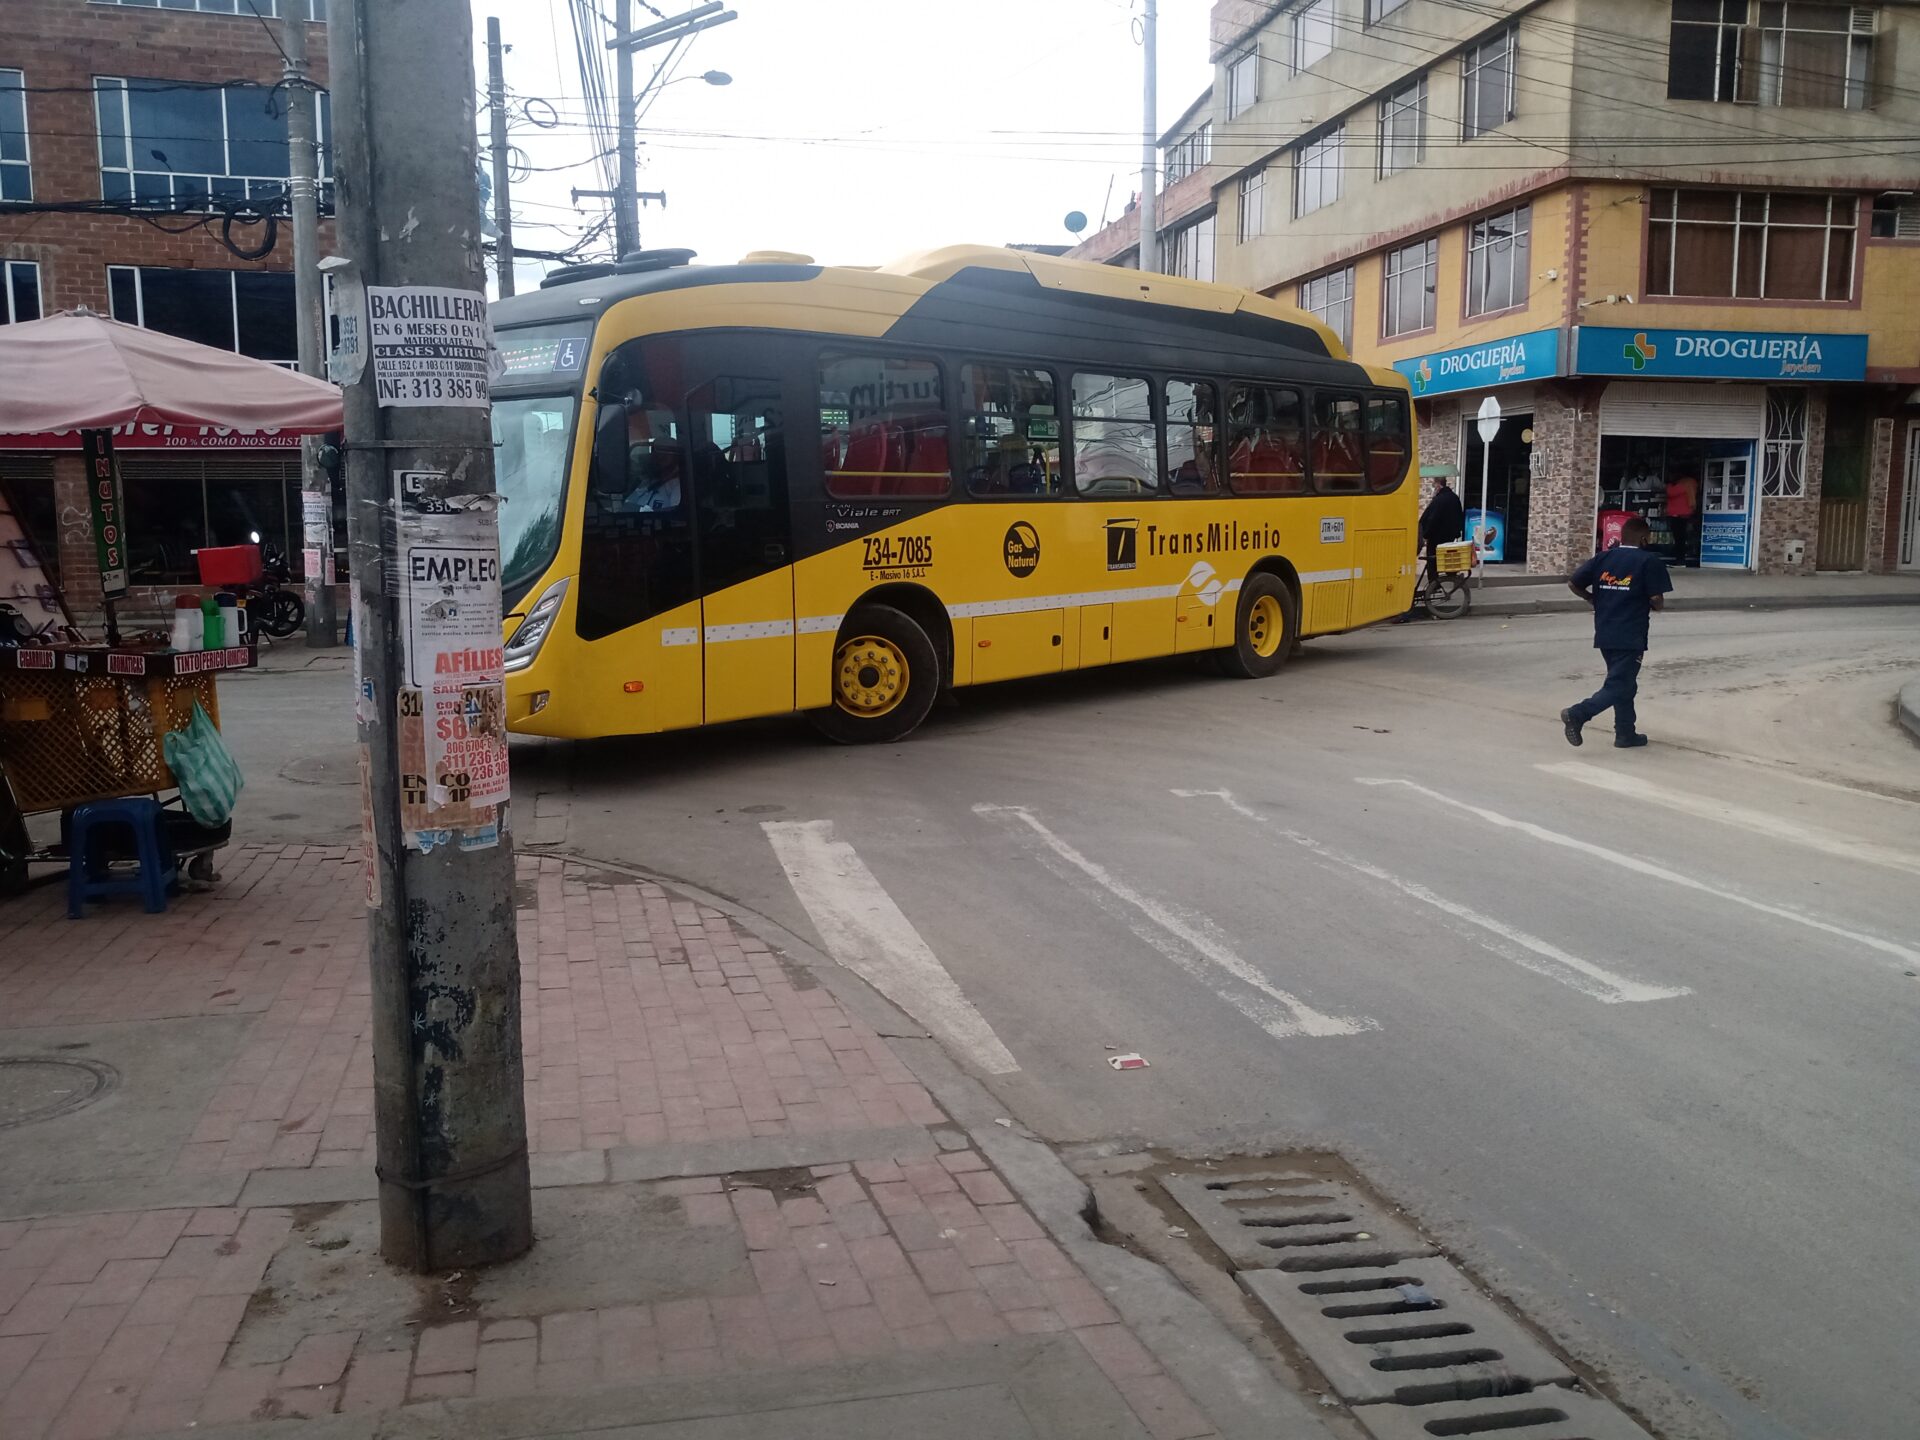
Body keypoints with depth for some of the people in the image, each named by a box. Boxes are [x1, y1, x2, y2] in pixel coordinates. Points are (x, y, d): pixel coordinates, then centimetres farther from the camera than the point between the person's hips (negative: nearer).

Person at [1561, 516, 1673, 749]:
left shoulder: (1602, 558, 6)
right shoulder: (1649, 561, -7)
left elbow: (1573, 584, 2)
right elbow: (1657, 600, -12)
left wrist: (1593, 599, 18)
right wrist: (1657, 606, 11)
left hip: (1604, 634, 6)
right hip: (1631, 637, -6)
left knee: (1624, 683, 18)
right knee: (1618, 686, -4)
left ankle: (1626, 733, 21)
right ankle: (1577, 714, -21)